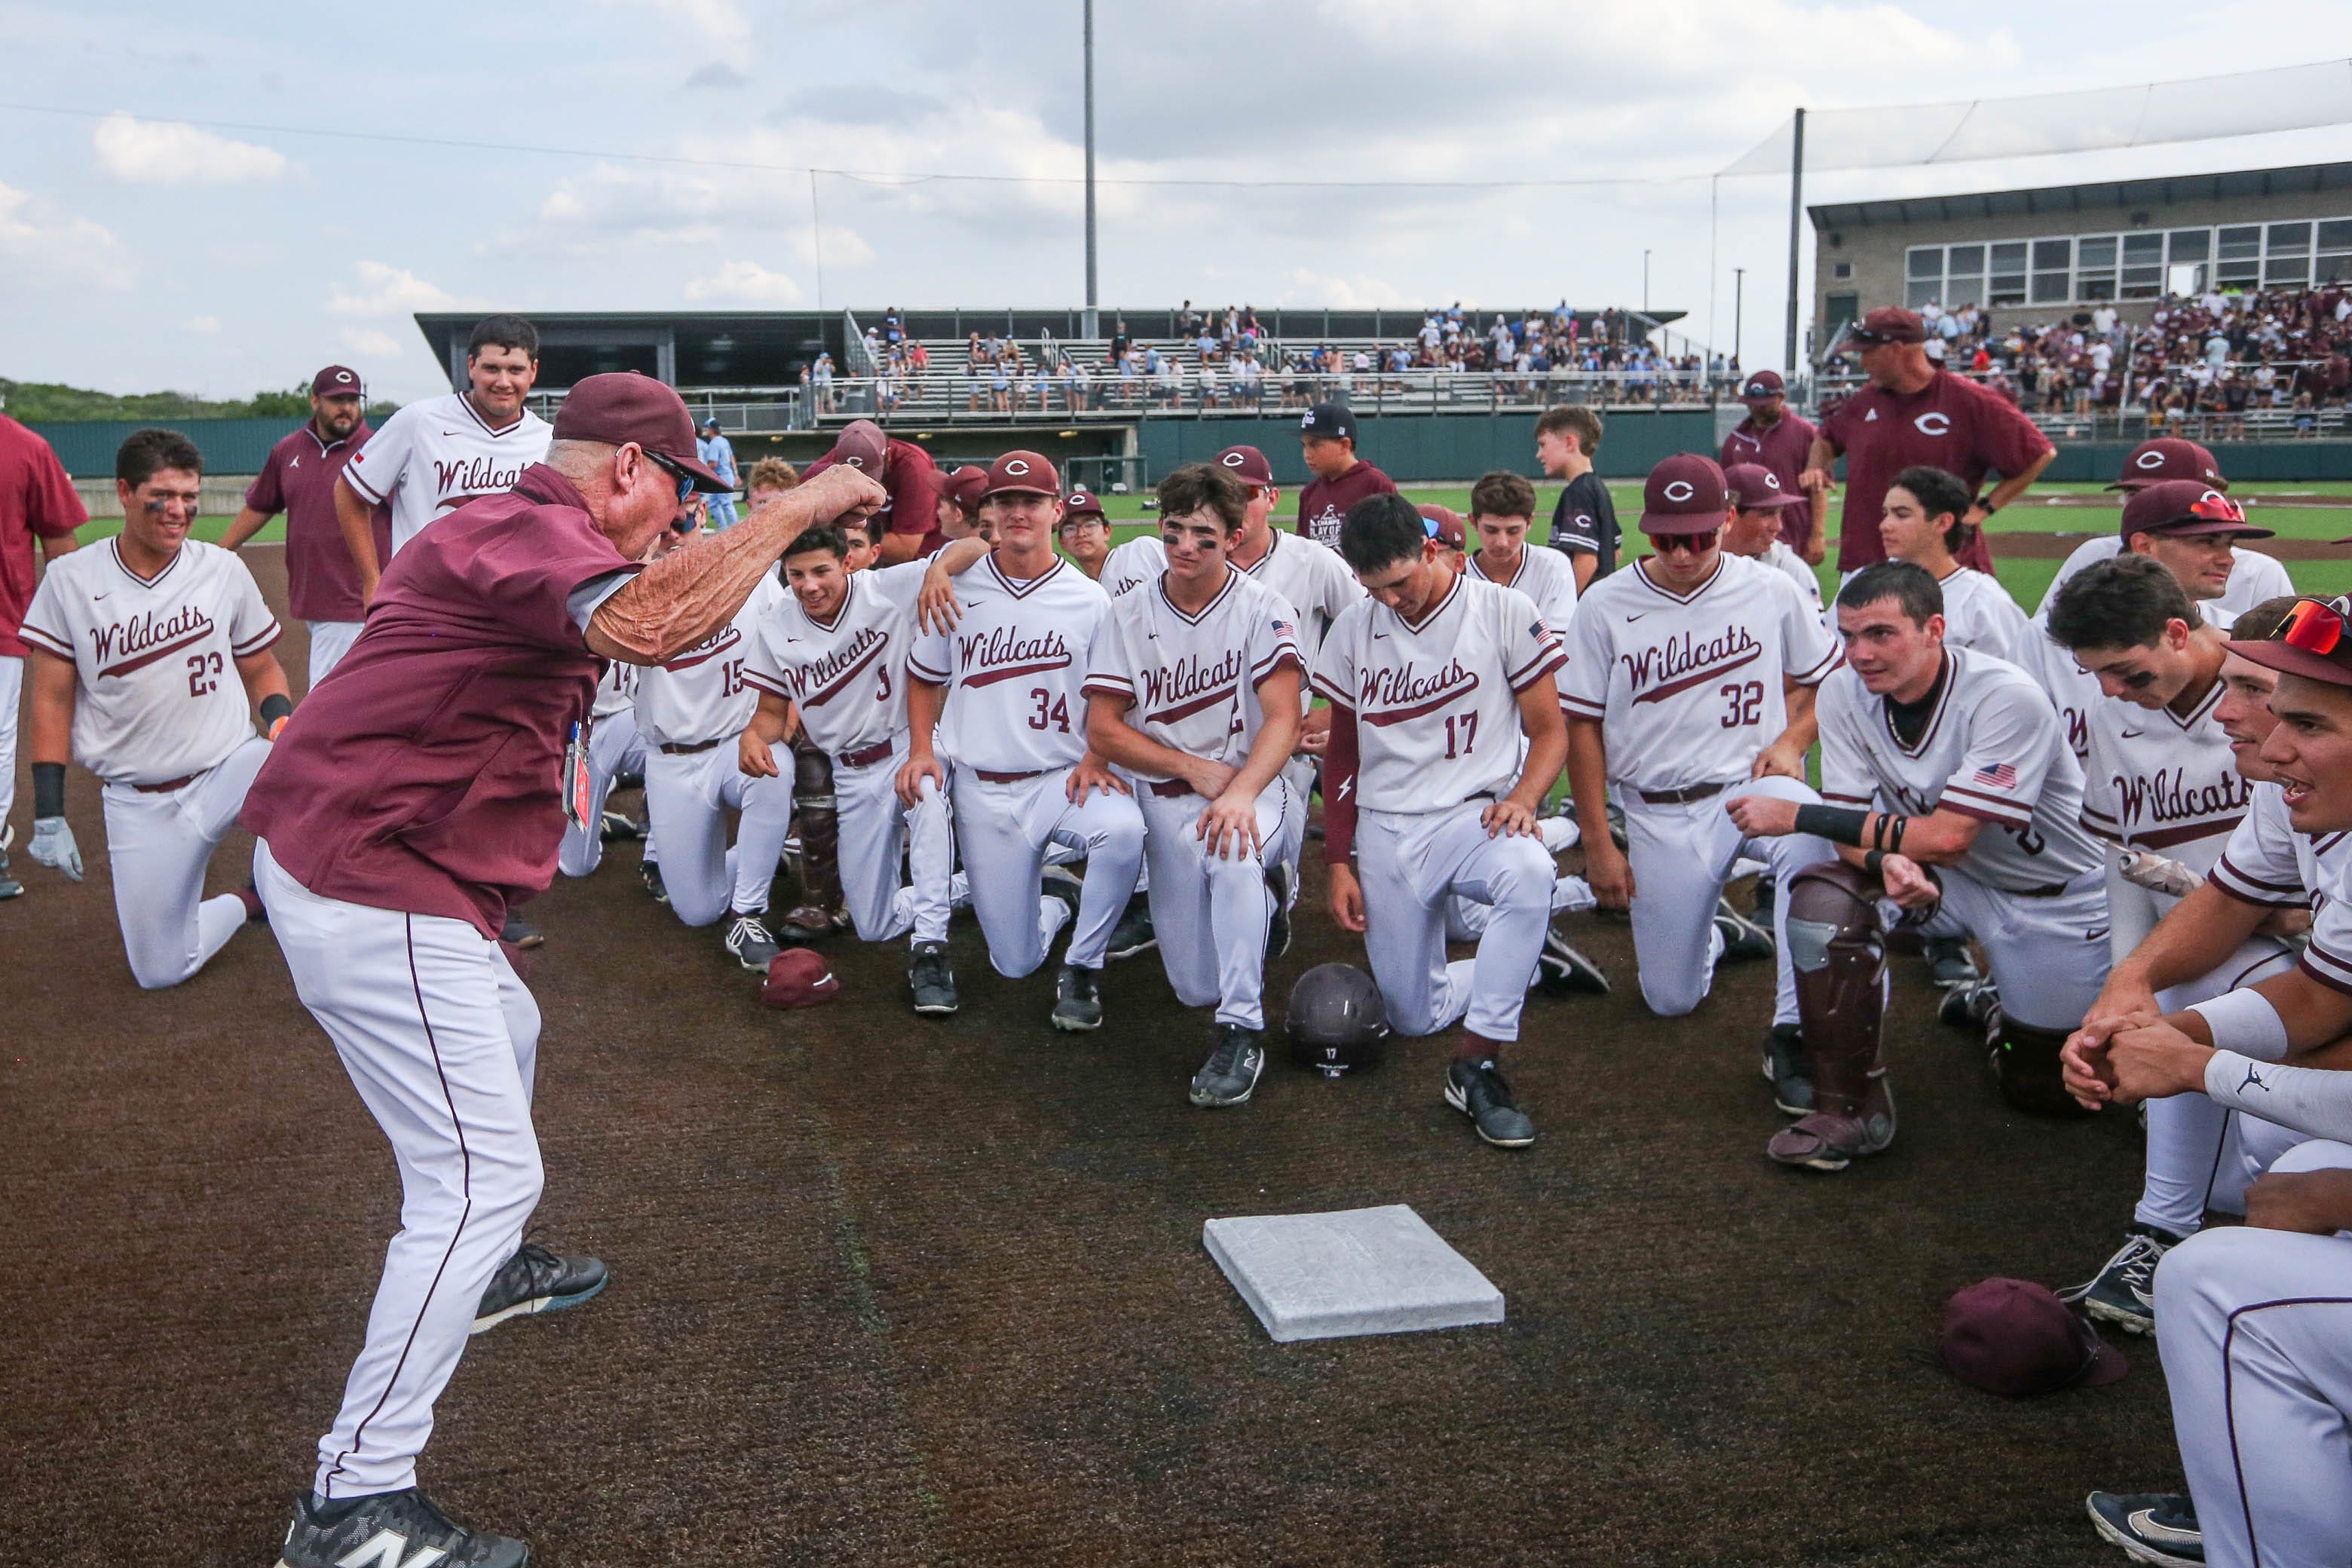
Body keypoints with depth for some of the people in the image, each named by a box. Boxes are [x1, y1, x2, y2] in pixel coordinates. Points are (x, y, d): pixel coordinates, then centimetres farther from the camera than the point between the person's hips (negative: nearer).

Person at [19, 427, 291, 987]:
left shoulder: (223, 571, 1)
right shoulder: (70, 579, -1)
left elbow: (261, 669, 12)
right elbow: (51, 700, 1)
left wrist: (280, 717, -11)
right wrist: (48, 814, -4)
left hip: (230, 770, 0)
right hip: (137, 802, 1)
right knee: (159, 971, 1)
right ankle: (247, 903, 29)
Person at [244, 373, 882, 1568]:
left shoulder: (495, 527, 15)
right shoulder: (527, 533, -19)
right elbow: (651, 624, -40)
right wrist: (792, 509, -31)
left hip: (329, 857, 12)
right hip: (374, 893, -12)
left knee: (504, 1030, 33)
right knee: (483, 1172, -11)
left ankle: (482, 1269, 53)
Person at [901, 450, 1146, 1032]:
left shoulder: (1090, 601, -1)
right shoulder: (958, 590, 2)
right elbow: (924, 677, 13)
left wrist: (1095, 758, -13)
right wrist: (920, 750, -2)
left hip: (1063, 780, -1)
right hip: (982, 792, 1)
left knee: (1123, 828, -37)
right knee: (1015, 962, 1)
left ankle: (1081, 968, -13)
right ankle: (1056, 901, 39)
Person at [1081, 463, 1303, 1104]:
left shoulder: (1261, 608, -4)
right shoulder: (1129, 614, 4)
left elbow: (1283, 719, -13)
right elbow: (1103, 729, 2)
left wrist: (1241, 793, -31)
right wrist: (1193, 768, -10)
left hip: (1255, 787, -3)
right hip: (1167, 802, 3)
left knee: (1230, 852, -39)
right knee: (1196, 986, -4)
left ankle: (1242, 1032, -25)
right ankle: (1256, 898, 31)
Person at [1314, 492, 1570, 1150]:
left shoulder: (1505, 613, -4)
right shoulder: (1354, 630, 6)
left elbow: (1550, 732, 0)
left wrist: (1521, 798, -21)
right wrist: (1339, 862, 7)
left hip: (1474, 812, -3)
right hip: (1386, 829, 4)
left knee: (1529, 873, -39)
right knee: (1414, 1015, 1)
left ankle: (1476, 1063, -32)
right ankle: (1525, 962, 30)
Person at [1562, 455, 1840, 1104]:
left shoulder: (1770, 592, 0)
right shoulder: (1605, 606, -3)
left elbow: (1825, 680, 15)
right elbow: (1582, 727, 1)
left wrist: (1791, 741, -6)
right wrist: (1597, 842, -2)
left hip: (1753, 784, -1)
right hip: (1657, 814, 1)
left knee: (1816, 839, -38)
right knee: (1671, 999, 3)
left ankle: (1793, 1033, -27)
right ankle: (1714, 932, 38)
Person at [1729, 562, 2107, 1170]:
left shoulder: (2006, 698, -29)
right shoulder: (1843, 694, -14)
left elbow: (1948, 837, -32)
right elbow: (1853, 831, -13)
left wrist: (1795, 816, -30)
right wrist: (1886, 862, -38)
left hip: (2053, 898, -3)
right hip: (1939, 883, 3)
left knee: (2041, 1089, 4)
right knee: (1821, 899, -27)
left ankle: (2011, 1011, 39)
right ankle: (1852, 1109, -15)